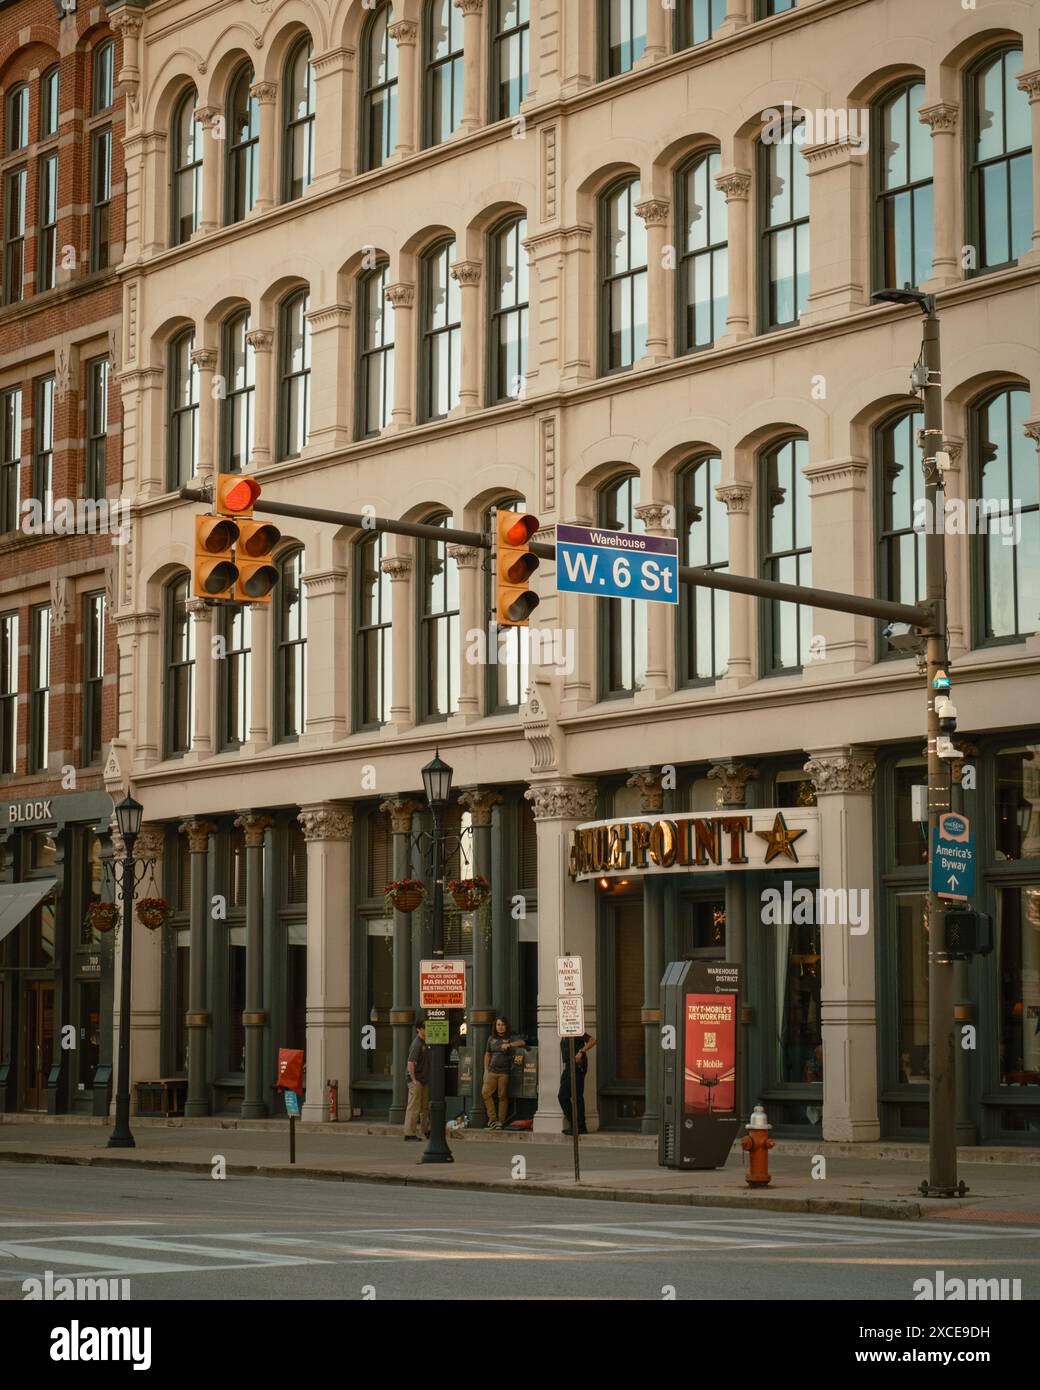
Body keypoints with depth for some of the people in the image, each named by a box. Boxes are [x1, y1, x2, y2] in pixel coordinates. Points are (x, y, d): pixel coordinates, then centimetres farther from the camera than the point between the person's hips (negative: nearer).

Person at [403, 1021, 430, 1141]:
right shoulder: (416, 1044, -17)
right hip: (416, 1081, -9)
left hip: (424, 1081, 9)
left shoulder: (424, 1044, 13)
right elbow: (410, 1063, -22)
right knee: (414, 1107, -5)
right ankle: (409, 1134, -1)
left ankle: (426, 1131, 32)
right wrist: (414, 1080, -21)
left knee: (425, 1107, 19)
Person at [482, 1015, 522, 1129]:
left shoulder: (510, 1038, 3)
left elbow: (522, 1042, -15)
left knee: (502, 1096, -2)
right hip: (492, 1071, 4)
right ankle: (492, 1118, 2)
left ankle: (501, 1121, 4)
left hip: (504, 1072, -4)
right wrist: (486, 1070, 14)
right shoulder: (491, 1039, 14)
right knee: (485, 1093, -7)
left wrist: (509, 1045, -27)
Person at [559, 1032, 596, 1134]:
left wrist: (581, 1052, -26)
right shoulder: (564, 1037, 19)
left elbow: (592, 1041, -17)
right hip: (567, 1067, 9)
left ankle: (581, 1127, -3)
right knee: (562, 1096, 5)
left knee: (578, 1097, -7)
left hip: (577, 1067, -9)